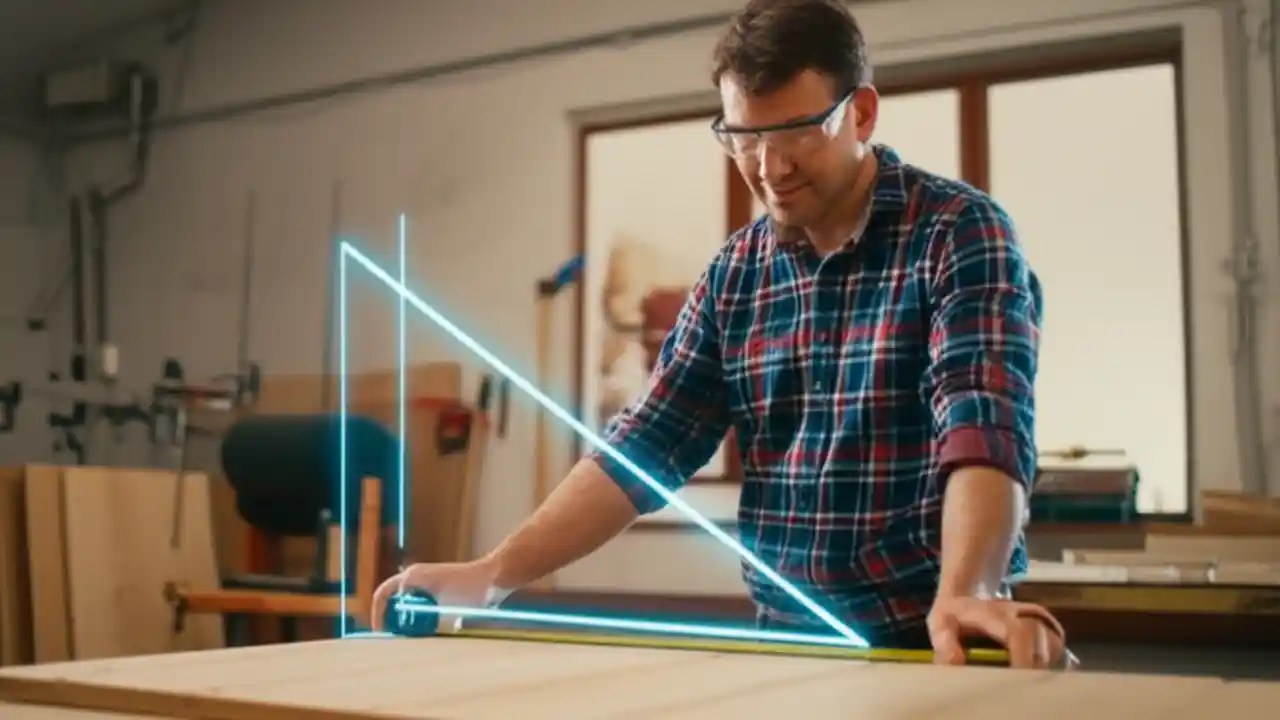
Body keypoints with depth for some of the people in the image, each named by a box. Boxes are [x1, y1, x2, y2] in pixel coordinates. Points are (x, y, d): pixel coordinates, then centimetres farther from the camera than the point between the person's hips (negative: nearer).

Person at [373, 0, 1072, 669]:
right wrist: (492, 574, -5)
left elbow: (983, 426, -22)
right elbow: (644, 445, 4)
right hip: (784, 640, 4)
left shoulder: (960, 232, -8)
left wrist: (963, 595, -38)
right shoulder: (736, 270, 6)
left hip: (932, 644, -4)